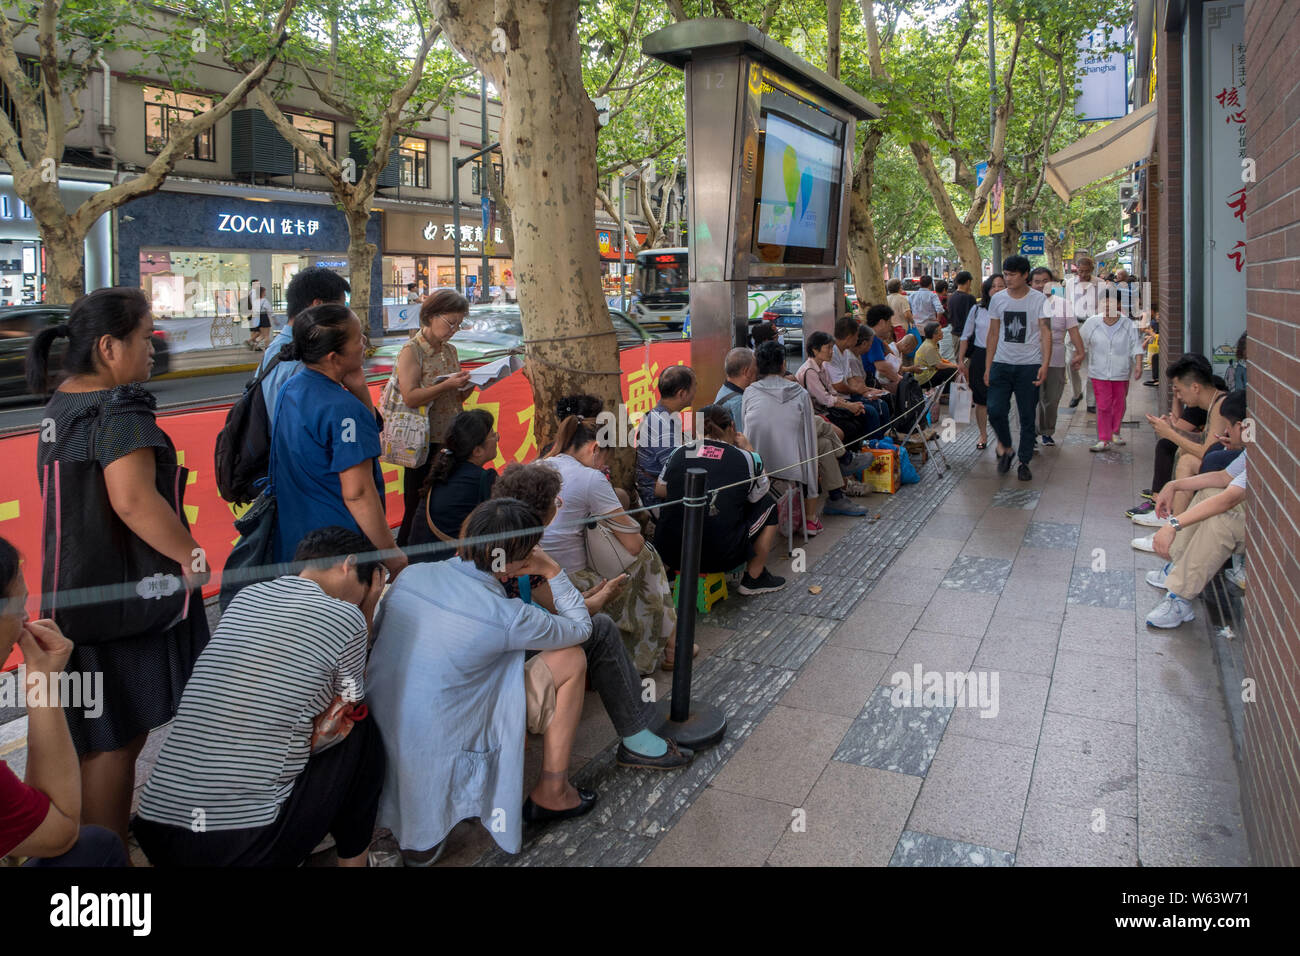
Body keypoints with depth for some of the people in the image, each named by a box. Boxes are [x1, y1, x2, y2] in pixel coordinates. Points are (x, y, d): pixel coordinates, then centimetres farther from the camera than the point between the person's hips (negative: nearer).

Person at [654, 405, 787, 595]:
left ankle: (671, 572, 34)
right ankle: (754, 578, 24)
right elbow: (761, 492, 13)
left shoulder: (678, 454, 2)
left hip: (669, 552, 4)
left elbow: (660, 492, 16)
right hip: (720, 556, -4)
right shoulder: (745, 458, -5)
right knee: (768, 503, 19)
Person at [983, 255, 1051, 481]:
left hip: (1029, 366, -2)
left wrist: (1045, 365, -17)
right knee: (995, 410, -10)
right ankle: (1005, 447, 16)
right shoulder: (997, 299, 7)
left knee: (1027, 416, 2)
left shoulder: (1039, 300, -2)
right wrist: (988, 366, 7)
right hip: (1002, 364, 2)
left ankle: (1024, 462, 13)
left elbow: (1046, 333, -6)